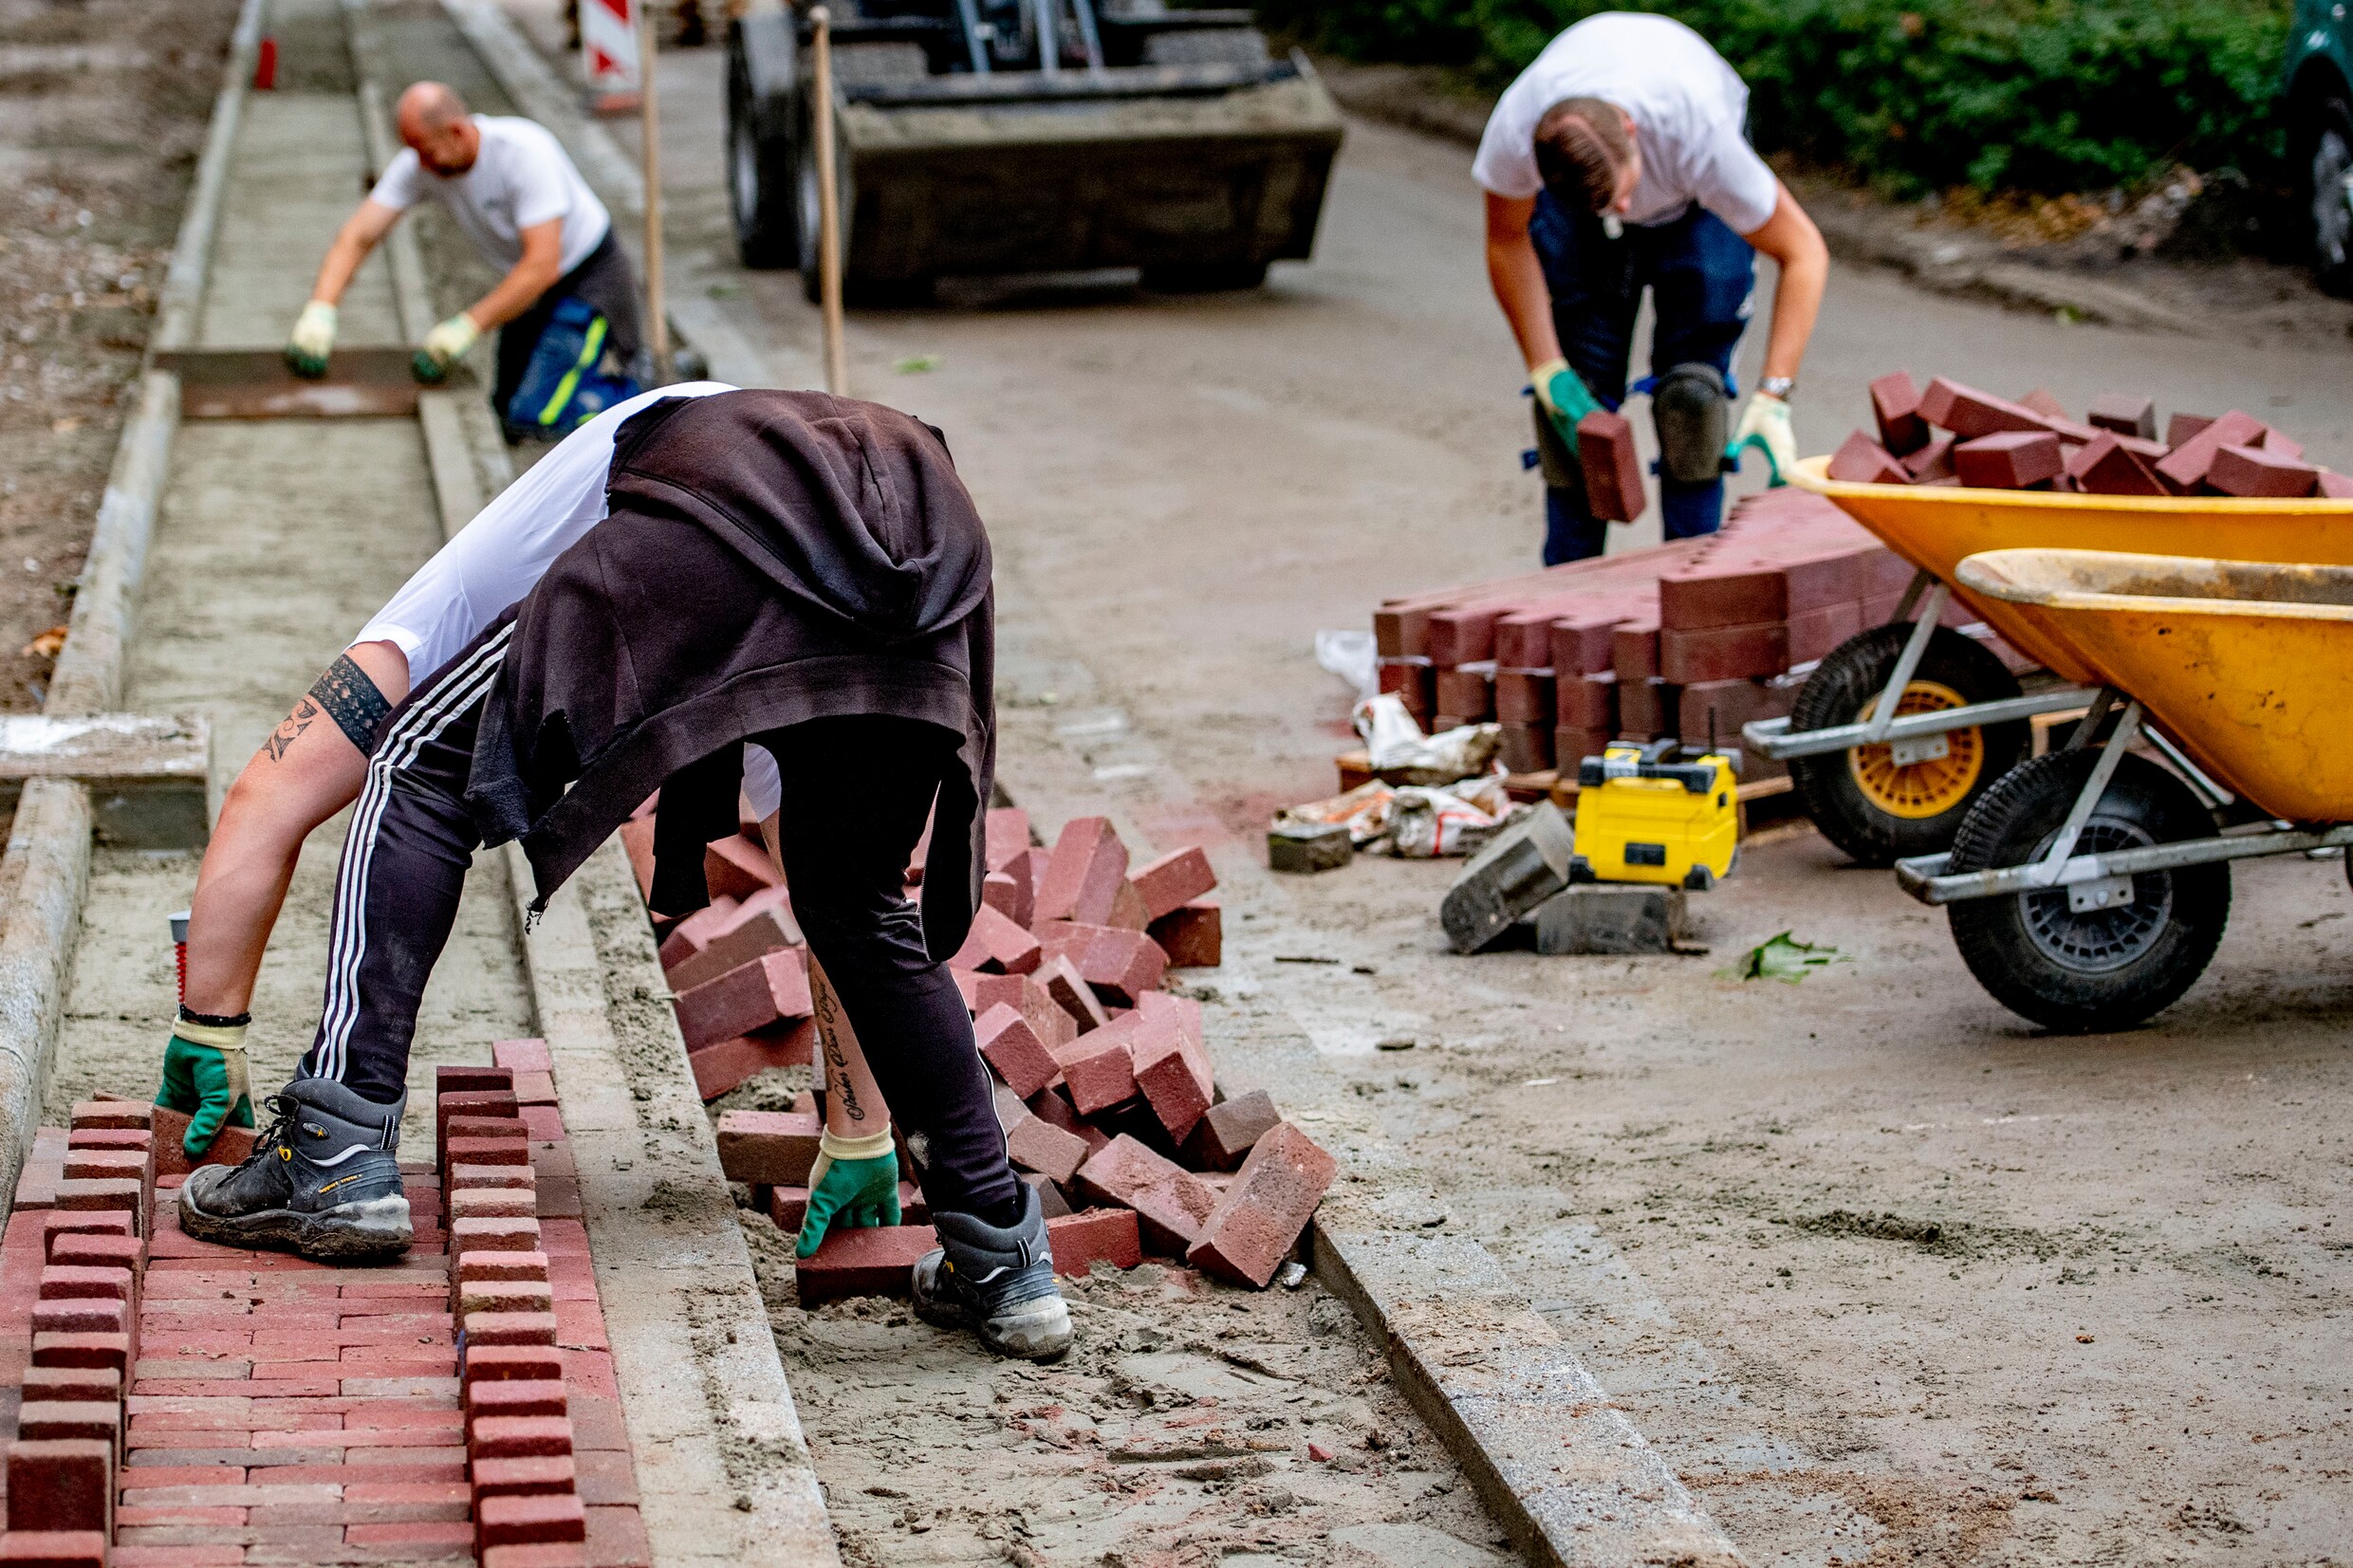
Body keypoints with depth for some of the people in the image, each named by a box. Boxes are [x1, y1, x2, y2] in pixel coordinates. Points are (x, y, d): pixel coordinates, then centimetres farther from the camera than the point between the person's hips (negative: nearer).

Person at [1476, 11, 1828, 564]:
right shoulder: (1513, 132, -38)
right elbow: (1507, 241, -15)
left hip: (1693, 207, -2)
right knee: (1576, 390, -8)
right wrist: (1546, 372, -18)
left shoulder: (1701, 139, -44)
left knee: (1690, 389, -14)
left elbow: (1803, 253, -31)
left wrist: (1773, 397, -38)